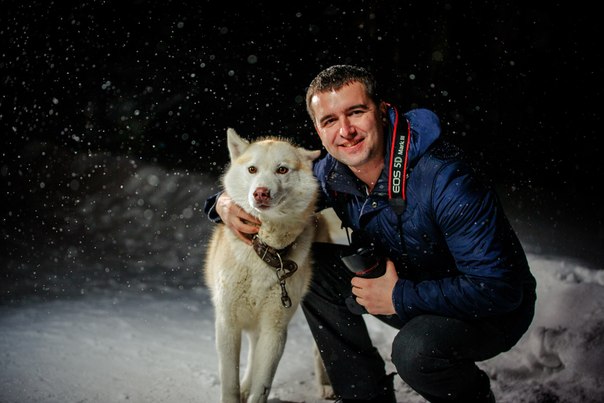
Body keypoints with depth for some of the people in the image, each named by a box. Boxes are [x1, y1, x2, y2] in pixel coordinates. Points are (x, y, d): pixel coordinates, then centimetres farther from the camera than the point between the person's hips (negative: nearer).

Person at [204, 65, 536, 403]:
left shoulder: (444, 179, -31)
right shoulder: (332, 173, -10)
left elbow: (498, 288, -31)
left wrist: (400, 298, -28)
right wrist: (226, 202, -17)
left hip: (493, 307, -6)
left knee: (415, 352, -35)